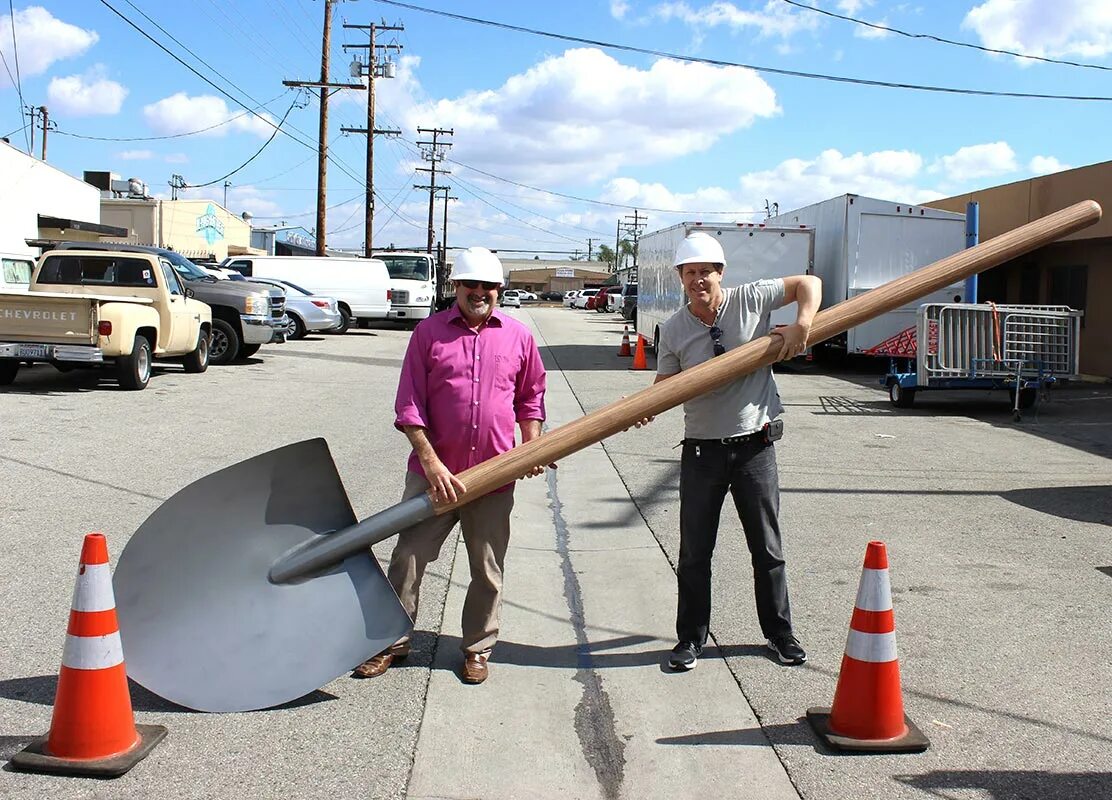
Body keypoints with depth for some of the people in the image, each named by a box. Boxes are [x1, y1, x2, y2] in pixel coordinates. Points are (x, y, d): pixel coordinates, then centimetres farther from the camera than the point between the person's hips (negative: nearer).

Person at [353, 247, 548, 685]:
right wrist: (430, 461, -11)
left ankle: (477, 649, 26)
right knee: (408, 558, 5)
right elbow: (409, 405, -3)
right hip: (434, 473, -1)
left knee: (488, 570, 10)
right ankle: (392, 641, 22)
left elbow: (531, 396, 17)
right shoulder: (429, 332, -1)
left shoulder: (518, 336, 5)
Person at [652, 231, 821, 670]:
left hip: (755, 446, 0)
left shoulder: (751, 299, -5)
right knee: (694, 553, 6)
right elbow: (666, 384, 2)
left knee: (768, 548, 11)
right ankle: (690, 638, 19)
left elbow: (809, 283, 4)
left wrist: (802, 324, -13)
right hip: (702, 449, 1)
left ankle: (779, 632, 27)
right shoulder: (673, 329, -1)